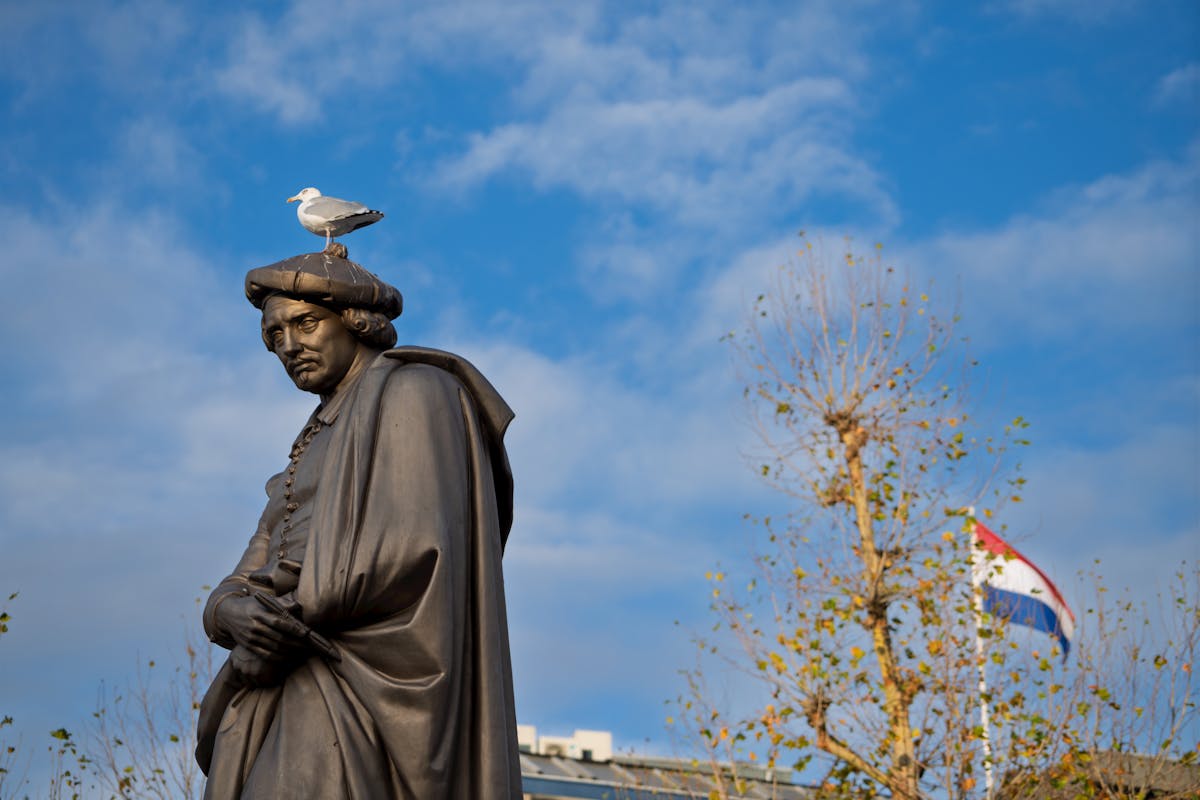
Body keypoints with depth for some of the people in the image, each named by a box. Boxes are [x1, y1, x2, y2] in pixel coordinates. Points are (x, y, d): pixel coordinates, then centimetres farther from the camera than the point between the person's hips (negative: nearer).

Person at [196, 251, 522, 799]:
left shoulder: (413, 394, 2)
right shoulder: (316, 446, 28)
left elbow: (409, 549, -15)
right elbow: (239, 591, 19)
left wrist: (285, 628, -7)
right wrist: (237, 616, -7)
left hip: (361, 687, -9)